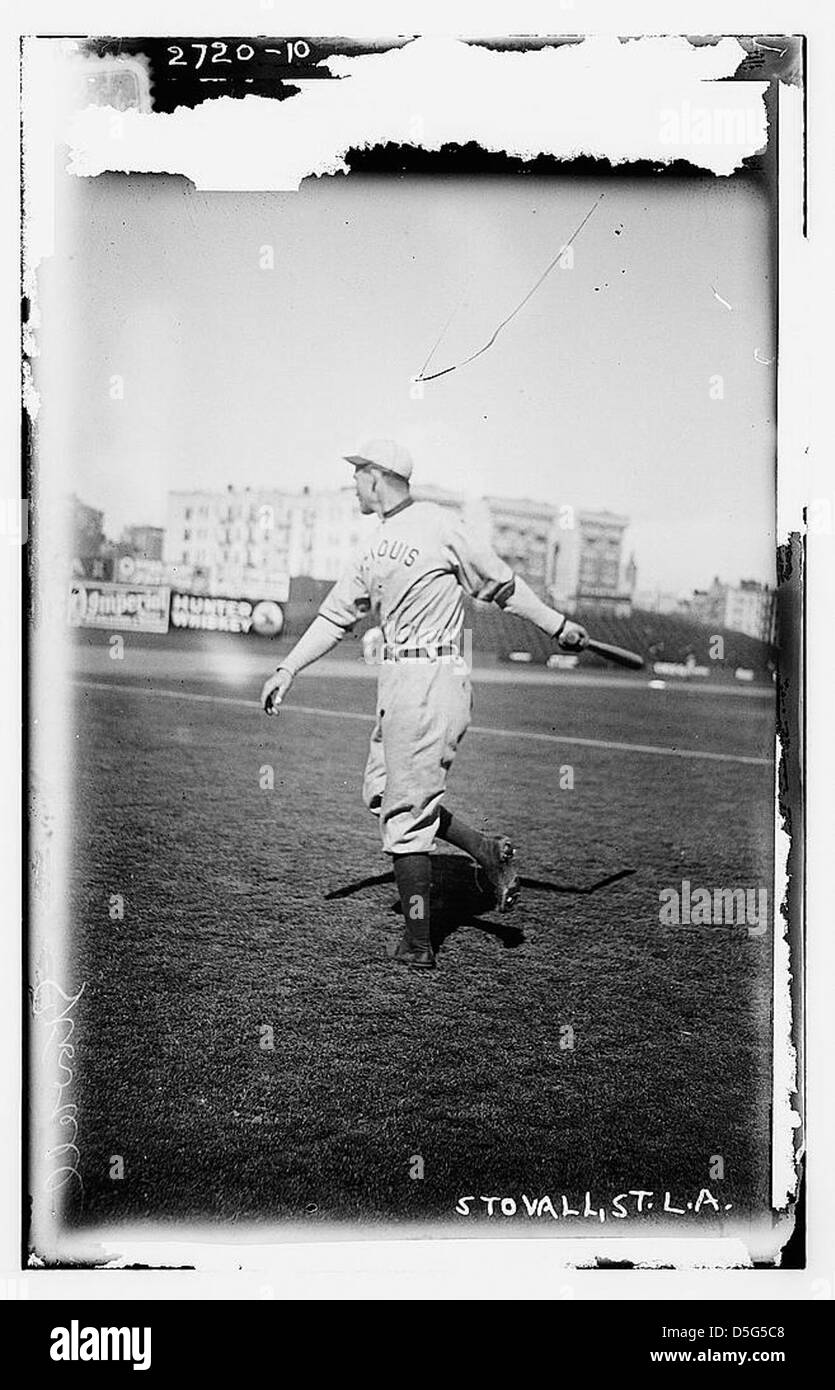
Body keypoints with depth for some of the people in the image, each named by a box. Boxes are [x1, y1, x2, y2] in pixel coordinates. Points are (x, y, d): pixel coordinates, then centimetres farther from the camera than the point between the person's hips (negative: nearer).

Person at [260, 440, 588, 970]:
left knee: (407, 810, -5)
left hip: (434, 678, -9)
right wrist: (288, 669, 12)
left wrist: (558, 624, 3)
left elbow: (502, 583, -2)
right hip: (396, 681, 9)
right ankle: (486, 849, 20)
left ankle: (418, 943, 5)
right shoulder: (375, 546, 15)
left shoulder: (440, 525, -9)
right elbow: (336, 616, 18)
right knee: (381, 791, 12)